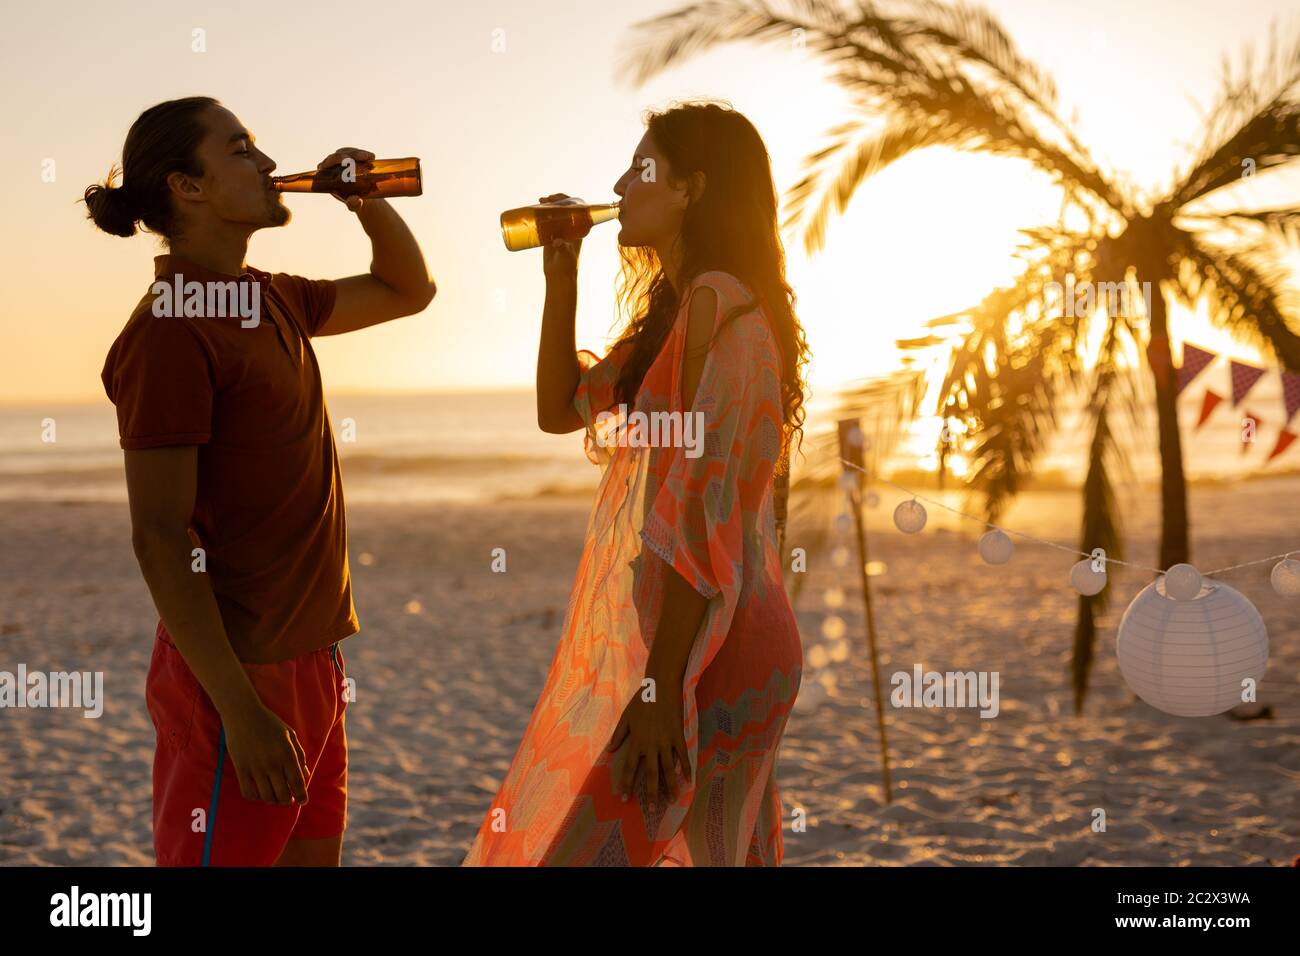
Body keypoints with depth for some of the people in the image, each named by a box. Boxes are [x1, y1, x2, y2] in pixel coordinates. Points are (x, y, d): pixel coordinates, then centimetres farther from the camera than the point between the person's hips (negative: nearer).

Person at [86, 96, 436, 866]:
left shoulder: (276, 303, 11)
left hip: (308, 661, 9)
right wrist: (241, 710, -22)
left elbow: (409, 292, 28)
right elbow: (159, 535, -19)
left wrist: (367, 200, 9)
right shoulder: (171, 330, -15)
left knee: (313, 852, 15)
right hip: (241, 677, -9)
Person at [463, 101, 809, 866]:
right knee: (713, 852, 13)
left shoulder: (717, 306, -16)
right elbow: (561, 408, 23)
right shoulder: (676, 312, 16)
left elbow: (702, 512, -21)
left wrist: (660, 690, -23)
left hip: (696, 653, -10)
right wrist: (561, 278, 13)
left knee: (573, 844, -6)